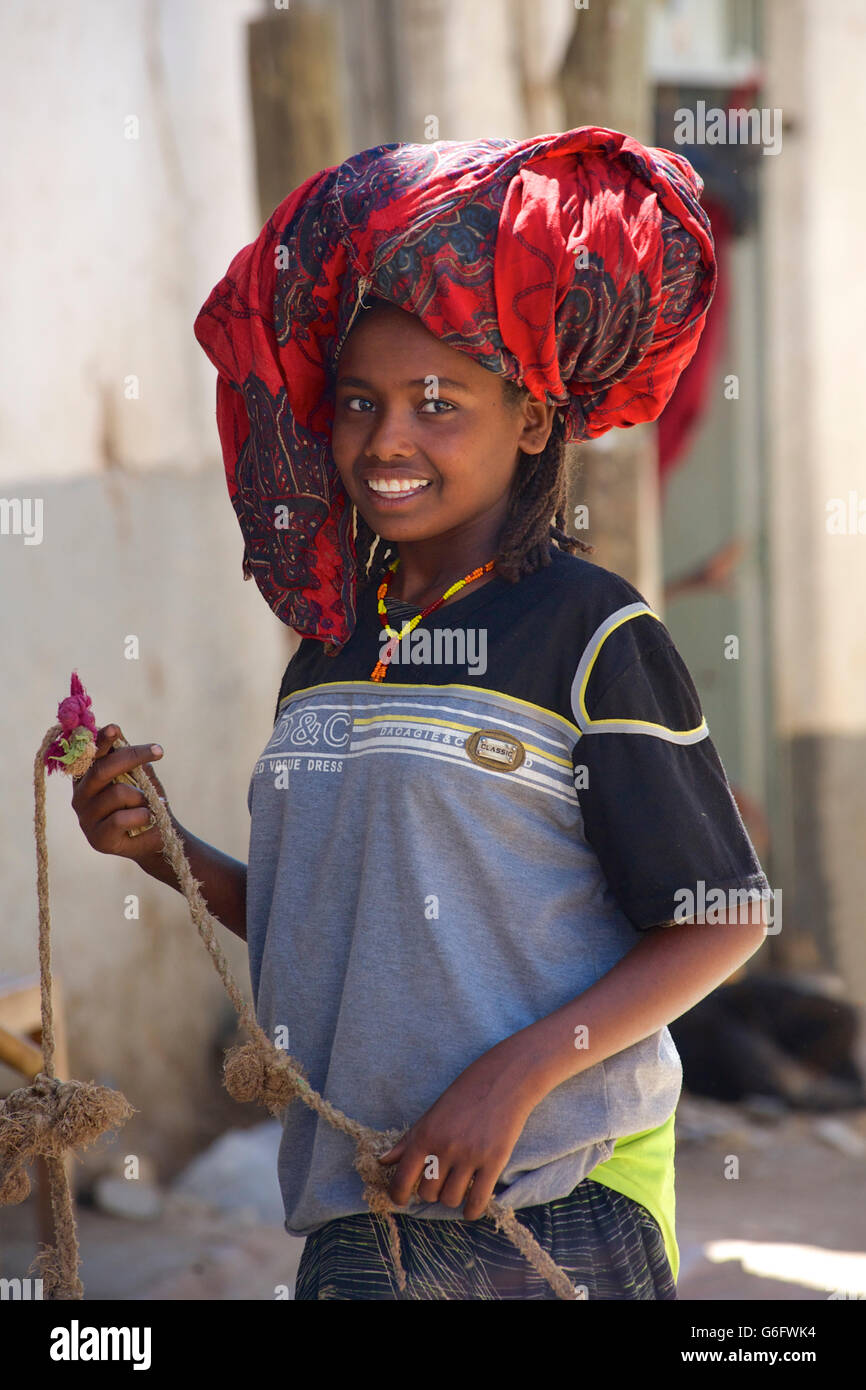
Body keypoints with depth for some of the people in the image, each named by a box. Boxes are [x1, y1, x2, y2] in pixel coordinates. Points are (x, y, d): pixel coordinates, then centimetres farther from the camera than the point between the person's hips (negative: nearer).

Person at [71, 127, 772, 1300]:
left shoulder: (592, 634, -8)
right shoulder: (330, 642, 10)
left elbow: (725, 918, -8)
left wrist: (517, 1073, -16)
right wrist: (163, 849, 1)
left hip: (560, 1204, -5)